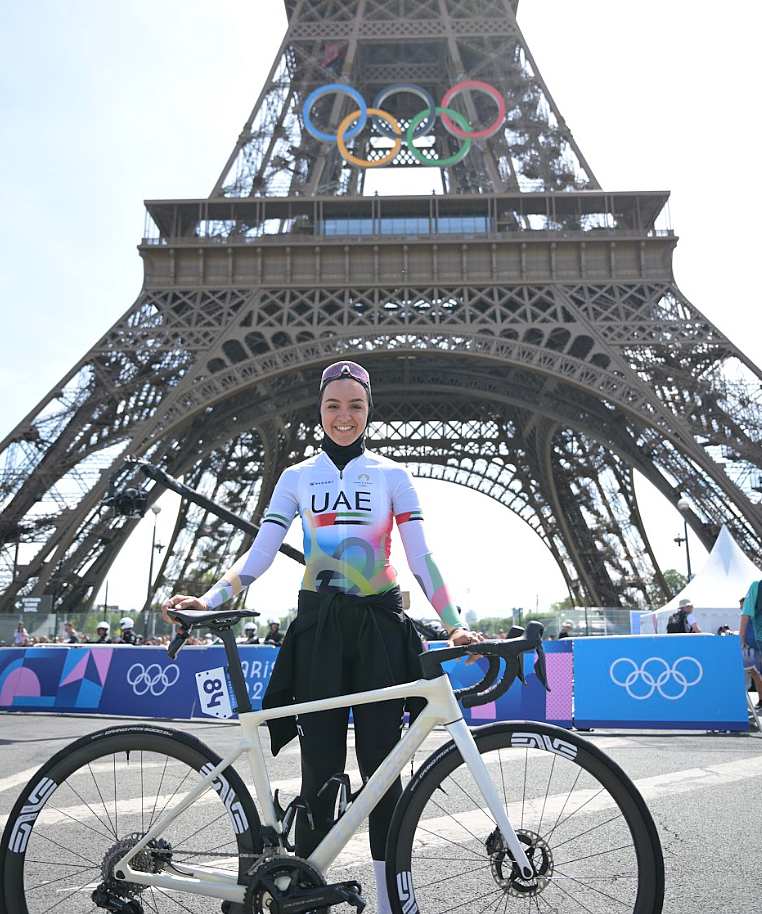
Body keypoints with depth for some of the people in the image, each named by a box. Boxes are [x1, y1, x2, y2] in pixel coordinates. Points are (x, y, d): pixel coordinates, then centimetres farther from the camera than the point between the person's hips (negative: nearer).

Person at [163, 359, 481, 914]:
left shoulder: (392, 475, 5)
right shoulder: (298, 477, 8)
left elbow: (420, 556, -1)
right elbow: (261, 553, 1)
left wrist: (454, 623, -13)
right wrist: (209, 600, -14)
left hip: (380, 625, 0)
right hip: (318, 625, 1)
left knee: (381, 764, 2)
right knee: (320, 767, 2)